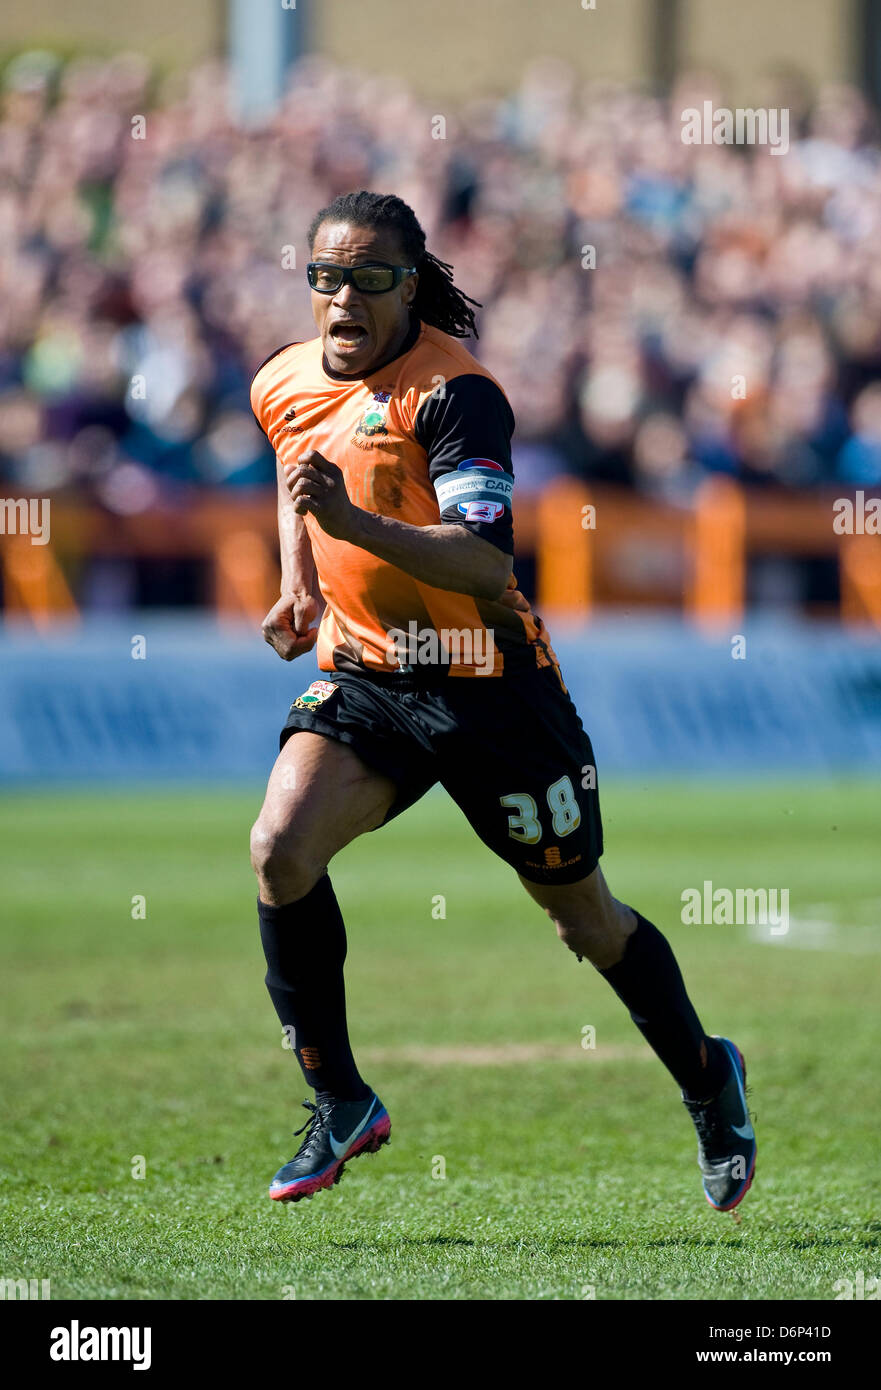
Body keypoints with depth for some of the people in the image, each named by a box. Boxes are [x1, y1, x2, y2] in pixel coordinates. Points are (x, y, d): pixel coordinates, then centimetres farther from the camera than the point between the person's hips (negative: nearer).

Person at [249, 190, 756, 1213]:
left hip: (487, 680, -5)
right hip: (361, 672, 5)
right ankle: (338, 1104, -7)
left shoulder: (452, 390, -20)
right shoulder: (281, 383, 1)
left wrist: (354, 522, -44)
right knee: (280, 847, -21)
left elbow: (487, 563, -32)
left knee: (581, 912, 9)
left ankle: (706, 1078, 36)